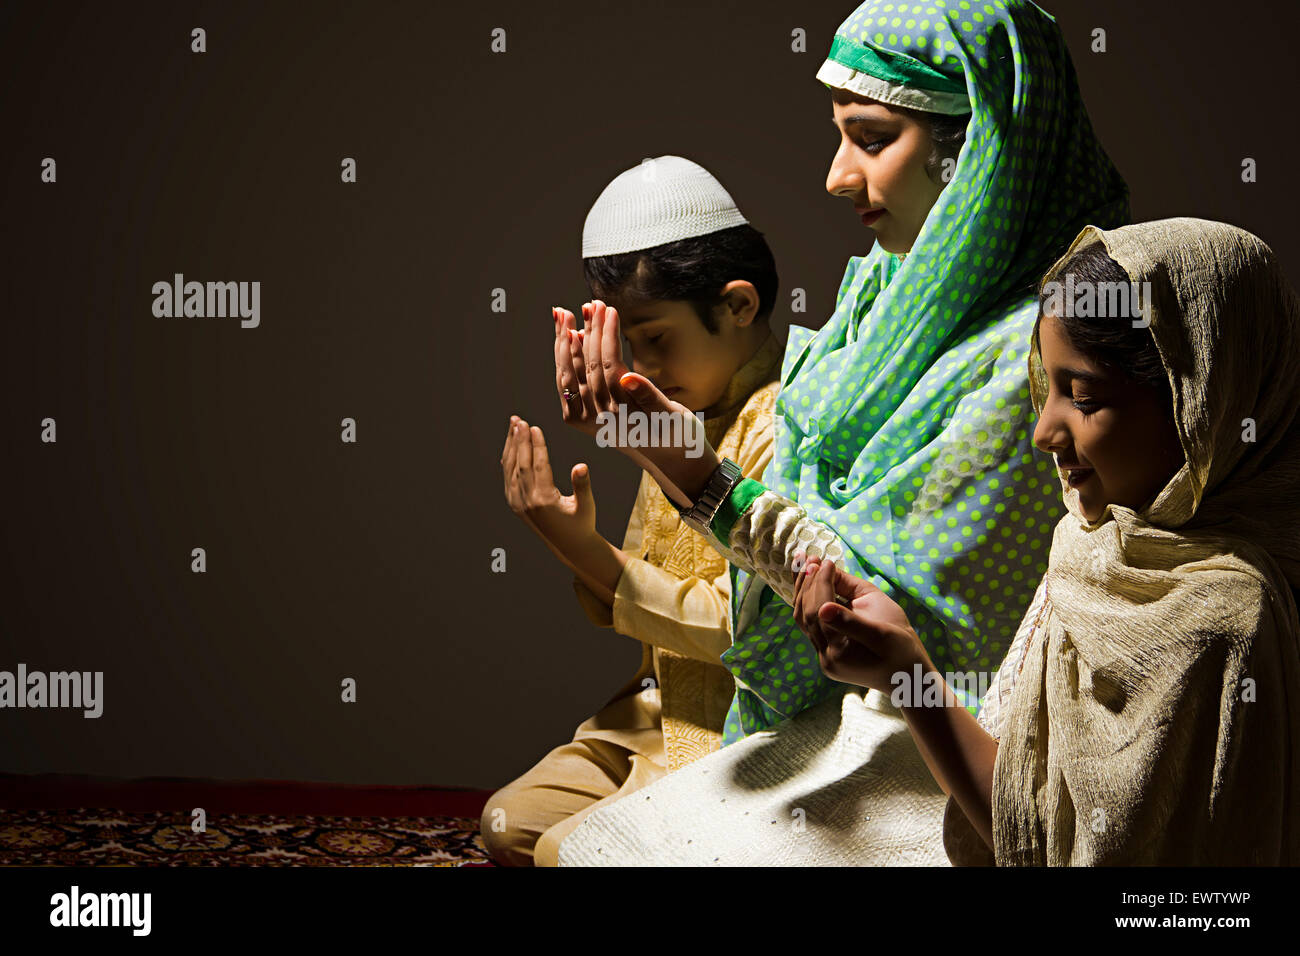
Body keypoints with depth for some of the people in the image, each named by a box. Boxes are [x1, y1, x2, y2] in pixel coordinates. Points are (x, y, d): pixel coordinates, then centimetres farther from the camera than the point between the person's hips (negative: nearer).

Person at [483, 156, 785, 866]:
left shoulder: (784, 426, -18)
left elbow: (742, 624, -24)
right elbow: (616, 612, 10)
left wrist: (584, 550, -19)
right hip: (661, 713, 9)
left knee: (567, 852, -17)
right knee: (512, 823, 4)